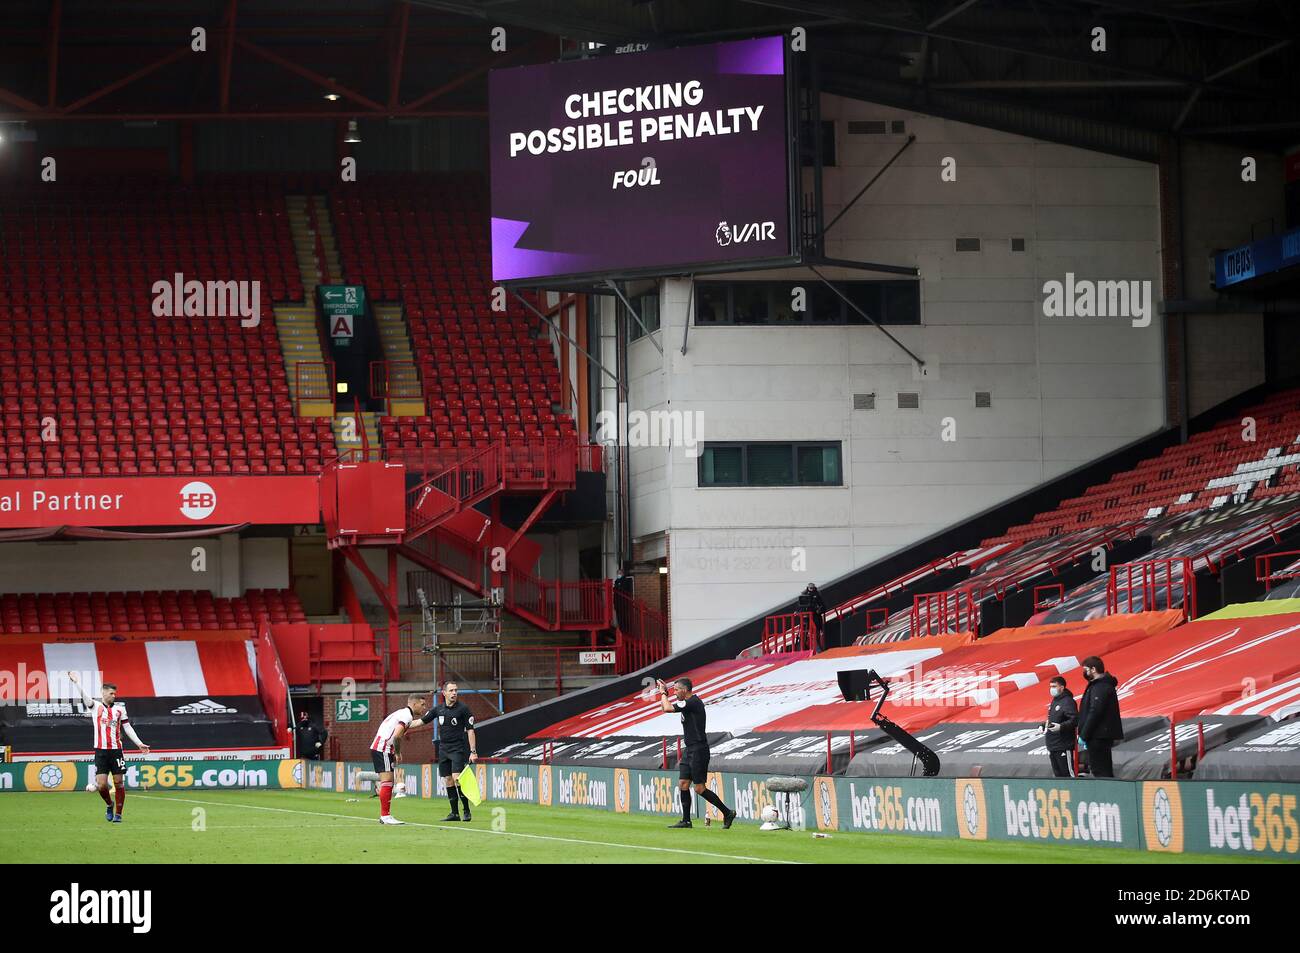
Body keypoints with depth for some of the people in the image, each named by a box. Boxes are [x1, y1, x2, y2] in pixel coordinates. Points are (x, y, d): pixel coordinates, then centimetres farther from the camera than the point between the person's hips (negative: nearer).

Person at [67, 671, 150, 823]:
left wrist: (139, 743, 10)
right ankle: (109, 804, 21)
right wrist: (76, 682, -29)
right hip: (101, 751, -2)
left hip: (116, 750, 2)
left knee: (119, 783, 0)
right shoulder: (95, 706, 4)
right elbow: (84, 696, -13)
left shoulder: (119, 708, 10)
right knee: (101, 785, -8)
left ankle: (118, 814, 11)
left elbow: (127, 727, 14)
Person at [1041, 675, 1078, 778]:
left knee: (1068, 774, -11)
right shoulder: (1054, 701, 18)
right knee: (1057, 773, 14)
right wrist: (1044, 726, 15)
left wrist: (1061, 727, -32)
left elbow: (1074, 720, -23)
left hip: (1063, 746, -10)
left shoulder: (1067, 702, -13)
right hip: (1052, 745, 10)